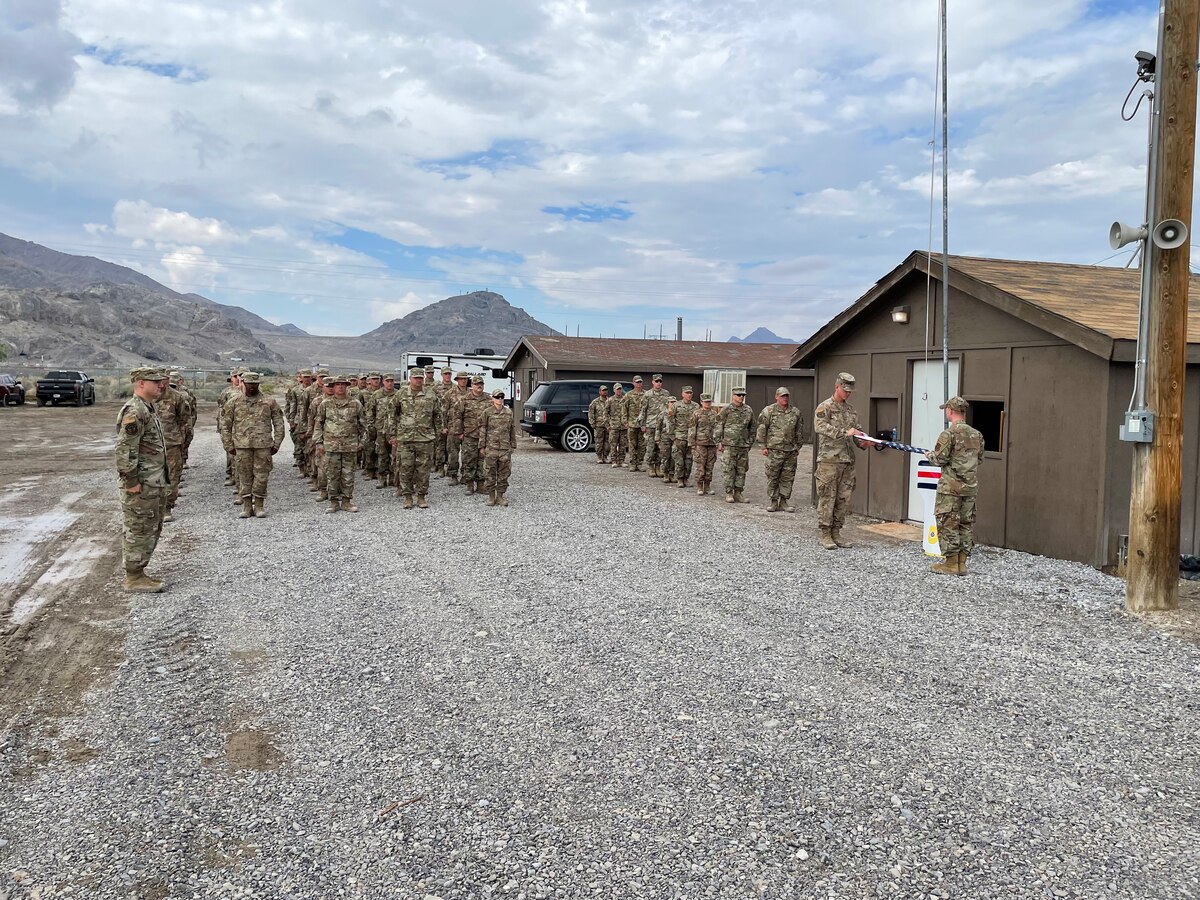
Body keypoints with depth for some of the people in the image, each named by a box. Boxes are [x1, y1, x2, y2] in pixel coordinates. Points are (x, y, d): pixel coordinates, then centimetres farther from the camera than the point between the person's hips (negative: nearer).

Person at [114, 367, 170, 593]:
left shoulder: (148, 408, 15)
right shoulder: (134, 411, -18)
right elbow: (124, 449, -23)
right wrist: (131, 481, -22)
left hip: (154, 483, 10)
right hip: (141, 485, -10)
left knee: (152, 529, 16)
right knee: (139, 530, -2)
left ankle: (138, 572, 26)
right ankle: (133, 578, 7)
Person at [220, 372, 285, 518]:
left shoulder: (269, 402, 5)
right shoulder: (234, 403, 6)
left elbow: (279, 423, 6)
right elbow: (225, 425, 10)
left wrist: (276, 444, 0)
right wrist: (229, 445, 4)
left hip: (263, 445, -1)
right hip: (242, 446, 1)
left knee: (261, 476, 0)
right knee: (244, 476, 4)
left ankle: (259, 506, 11)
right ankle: (246, 507, 12)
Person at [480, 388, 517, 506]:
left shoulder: (509, 412, 7)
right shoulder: (487, 413, 0)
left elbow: (512, 430, 12)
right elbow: (482, 430, 2)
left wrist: (513, 446, 11)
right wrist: (482, 446, -1)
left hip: (505, 449, 2)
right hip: (491, 448, -2)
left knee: (504, 474, 6)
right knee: (490, 474, 1)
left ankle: (500, 496, 15)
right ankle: (491, 496, 12)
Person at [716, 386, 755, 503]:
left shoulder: (749, 410, 10)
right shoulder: (727, 410, -2)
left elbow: (752, 428, 17)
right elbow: (719, 426, -1)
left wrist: (750, 442, 14)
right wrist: (719, 442, -5)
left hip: (744, 446, 4)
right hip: (730, 445, -4)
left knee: (741, 471, 6)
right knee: (729, 470, -4)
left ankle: (738, 493, 13)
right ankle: (729, 493, 2)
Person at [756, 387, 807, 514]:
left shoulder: (795, 413, 11)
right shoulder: (769, 411, 1)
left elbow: (799, 432, 17)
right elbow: (762, 430, 1)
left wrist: (798, 447, 13)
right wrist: (764, 446, -3)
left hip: (791, 451, 3)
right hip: (774, 450, -3)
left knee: (788, 477, 5)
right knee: (772, 477, -1)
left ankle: (783, 501, 13)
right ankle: (773, 501, 8)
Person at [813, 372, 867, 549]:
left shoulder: (851, 409, 17)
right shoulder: (825, 407, -4)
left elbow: (856, 431, 21)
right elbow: (821, 427, -20)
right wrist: (845, 432, -25)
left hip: (848, 461, 7)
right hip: (829, 460, -7)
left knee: (844, 499, 8)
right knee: (827, 498, -3)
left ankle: (836, 533, 16)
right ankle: (825, 535, 3)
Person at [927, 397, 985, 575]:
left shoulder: (949, 433, -13)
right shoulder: (977, 434, 8)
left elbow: (941, 458, -14)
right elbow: (980, 458, 14)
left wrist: (930, 455, 6)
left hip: (951, 487, -6)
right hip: (971, 487, 7)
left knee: (948, 524, 1)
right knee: (966, 524, 11)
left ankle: (951, 563, 3)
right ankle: (962, 563, 15)